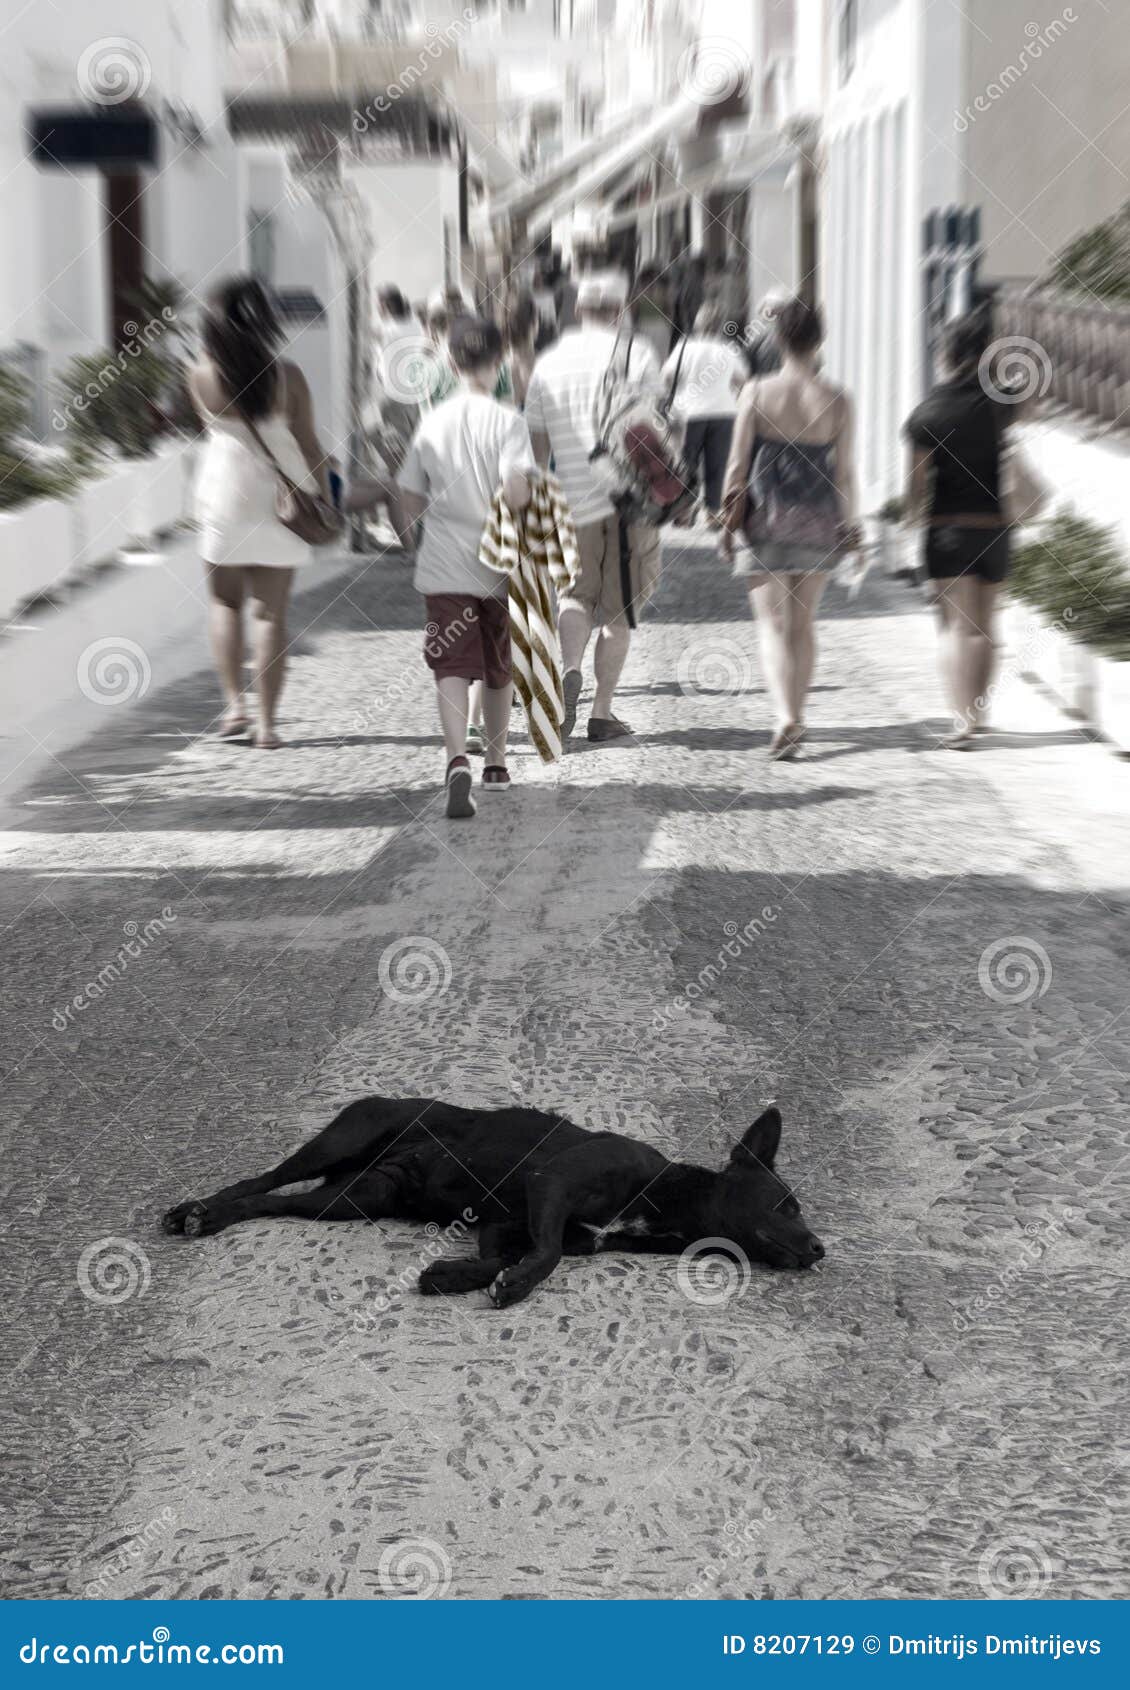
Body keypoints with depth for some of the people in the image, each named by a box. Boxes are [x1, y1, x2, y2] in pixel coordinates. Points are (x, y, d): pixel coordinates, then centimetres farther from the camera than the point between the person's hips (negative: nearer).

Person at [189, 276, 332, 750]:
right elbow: (309, 444, -5)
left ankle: (235, 704, 8)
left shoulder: (201, 376, -7)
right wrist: (325, 497, 6)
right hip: (282, 497, 0)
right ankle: (266, 722, 3)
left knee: (225, 601, 18)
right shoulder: (286, 375, -10)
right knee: (271, 612, 4)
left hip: (224, 493, 0)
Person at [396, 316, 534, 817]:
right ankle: (495, 765, 29)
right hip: (497, 567, -1)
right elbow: (517, 493, -21)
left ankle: (458, 761, -27)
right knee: (499, 671, 16)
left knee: (452, 668, -5)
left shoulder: (432, 422, 3)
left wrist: (418, 540, 26)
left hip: (443, 568, 1)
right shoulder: (507, 422, -8)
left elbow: (412, 498, 9)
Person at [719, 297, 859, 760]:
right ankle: (796, 717, 24)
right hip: (817, 523, 2)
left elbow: (737, 465, -6)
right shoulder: (836, 400, -5)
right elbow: (844, 471, -1)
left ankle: (786, 718, -19)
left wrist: (727, 519, 2)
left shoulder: (756, 393, -8)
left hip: (765, 519, -2)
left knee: (773, 625, 0)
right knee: (804, 621, 16)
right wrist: (849, 526, 9)